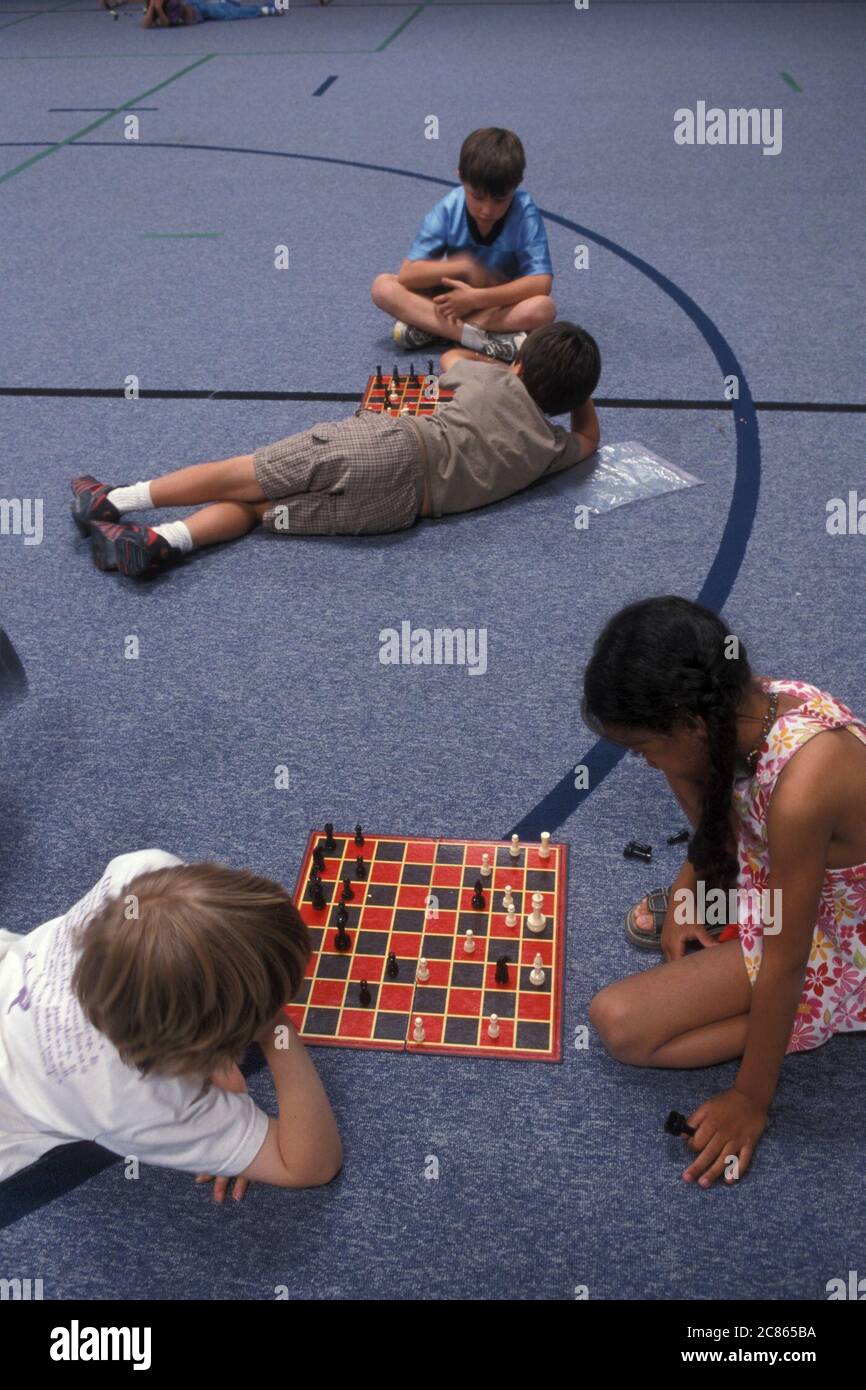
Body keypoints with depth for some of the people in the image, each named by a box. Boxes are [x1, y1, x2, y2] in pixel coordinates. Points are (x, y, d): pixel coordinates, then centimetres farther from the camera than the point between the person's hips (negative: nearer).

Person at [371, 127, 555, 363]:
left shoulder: (524, 212, -20)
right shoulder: (448, 208, -17)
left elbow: (541, 283, -27)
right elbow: (407, 274, -19)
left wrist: (478, 298, -33)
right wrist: (463, 266, -27)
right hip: (454, 299, 2)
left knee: (543, 308, -34)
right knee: (382, 286, -20)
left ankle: (428, 328, -27)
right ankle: (482, 340, -31)